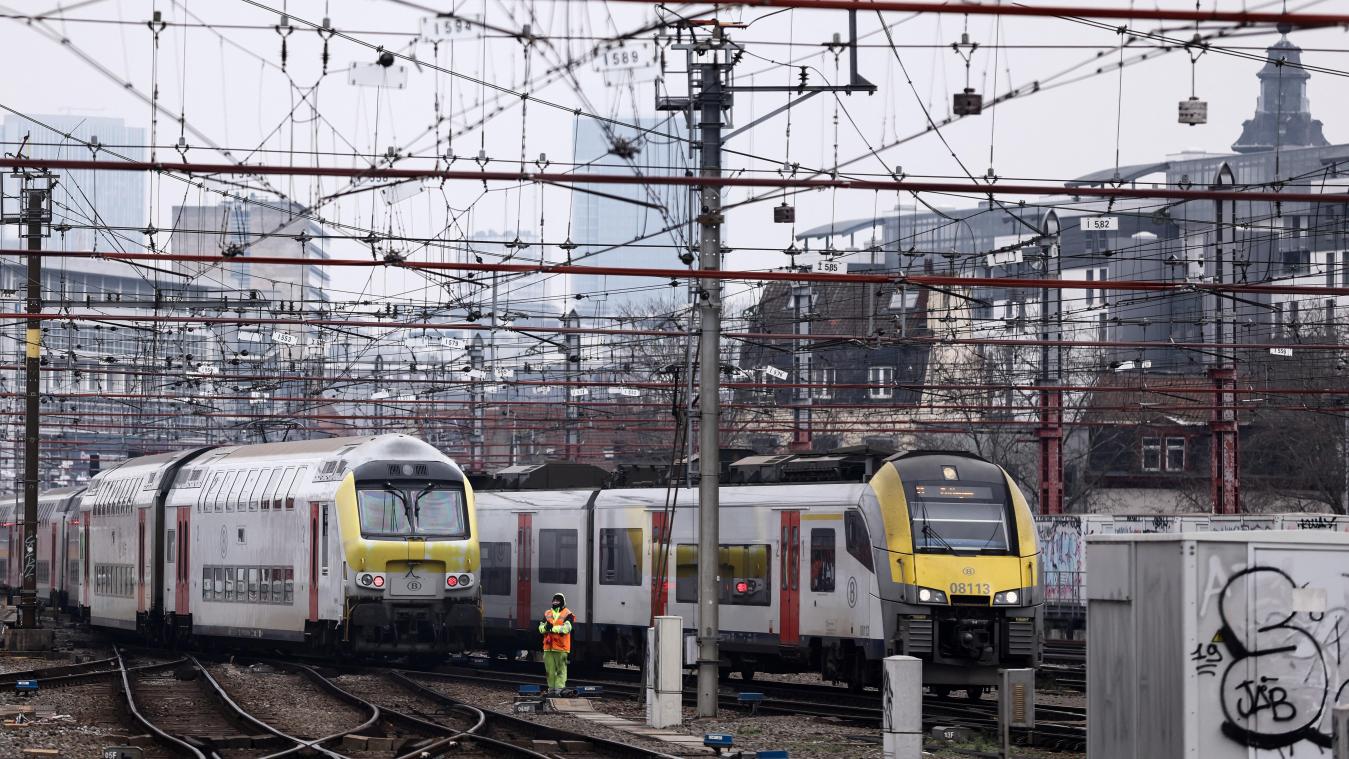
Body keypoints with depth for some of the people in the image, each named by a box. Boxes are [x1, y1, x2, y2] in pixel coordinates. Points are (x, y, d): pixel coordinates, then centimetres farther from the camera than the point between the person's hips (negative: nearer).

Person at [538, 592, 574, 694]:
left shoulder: (567, 614, -2)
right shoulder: (547, 614, 15)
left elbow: (566, 628, -16)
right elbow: (540, 628, 10)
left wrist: (553, 628, -21)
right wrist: (545, 627, -14)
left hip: (561, 647, -5)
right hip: (548, 647, 5)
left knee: (561, 669, -6)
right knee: (550, 669, 8)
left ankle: (559, 687, -6)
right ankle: (551, 687, 15)